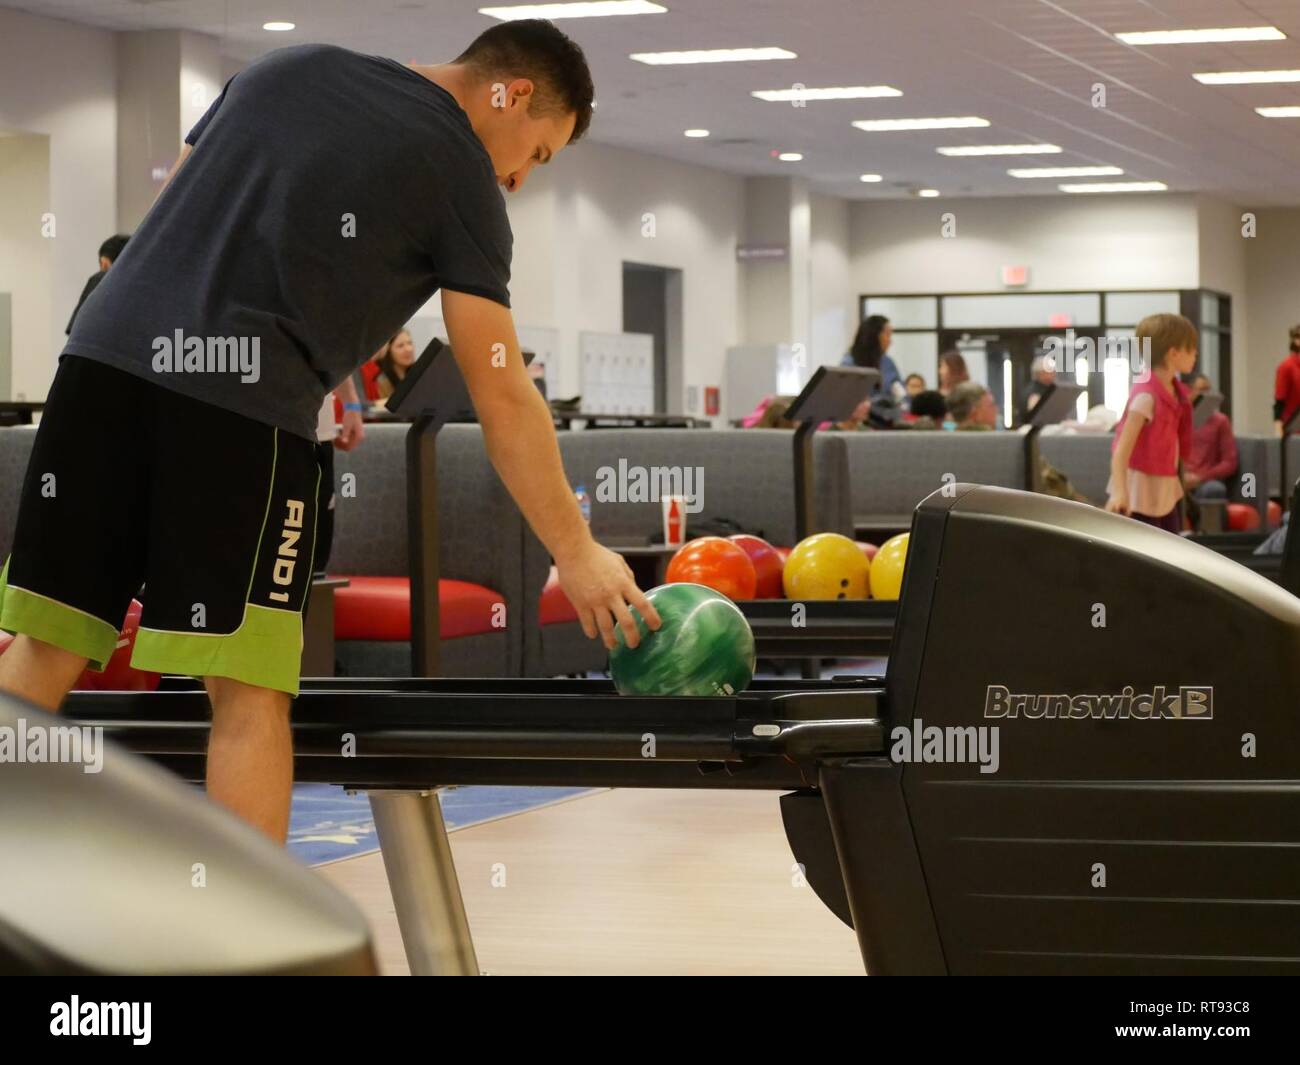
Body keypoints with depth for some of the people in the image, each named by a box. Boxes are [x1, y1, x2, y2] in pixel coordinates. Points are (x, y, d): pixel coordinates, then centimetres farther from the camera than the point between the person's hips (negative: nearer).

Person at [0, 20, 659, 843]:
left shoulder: (291, 66, 23)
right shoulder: (462, 178, 6)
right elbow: (503, 400, 4)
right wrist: (577, 553, 11)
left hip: (105, 353, 6)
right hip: (243, 403, -6)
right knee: (248, 696, 0)